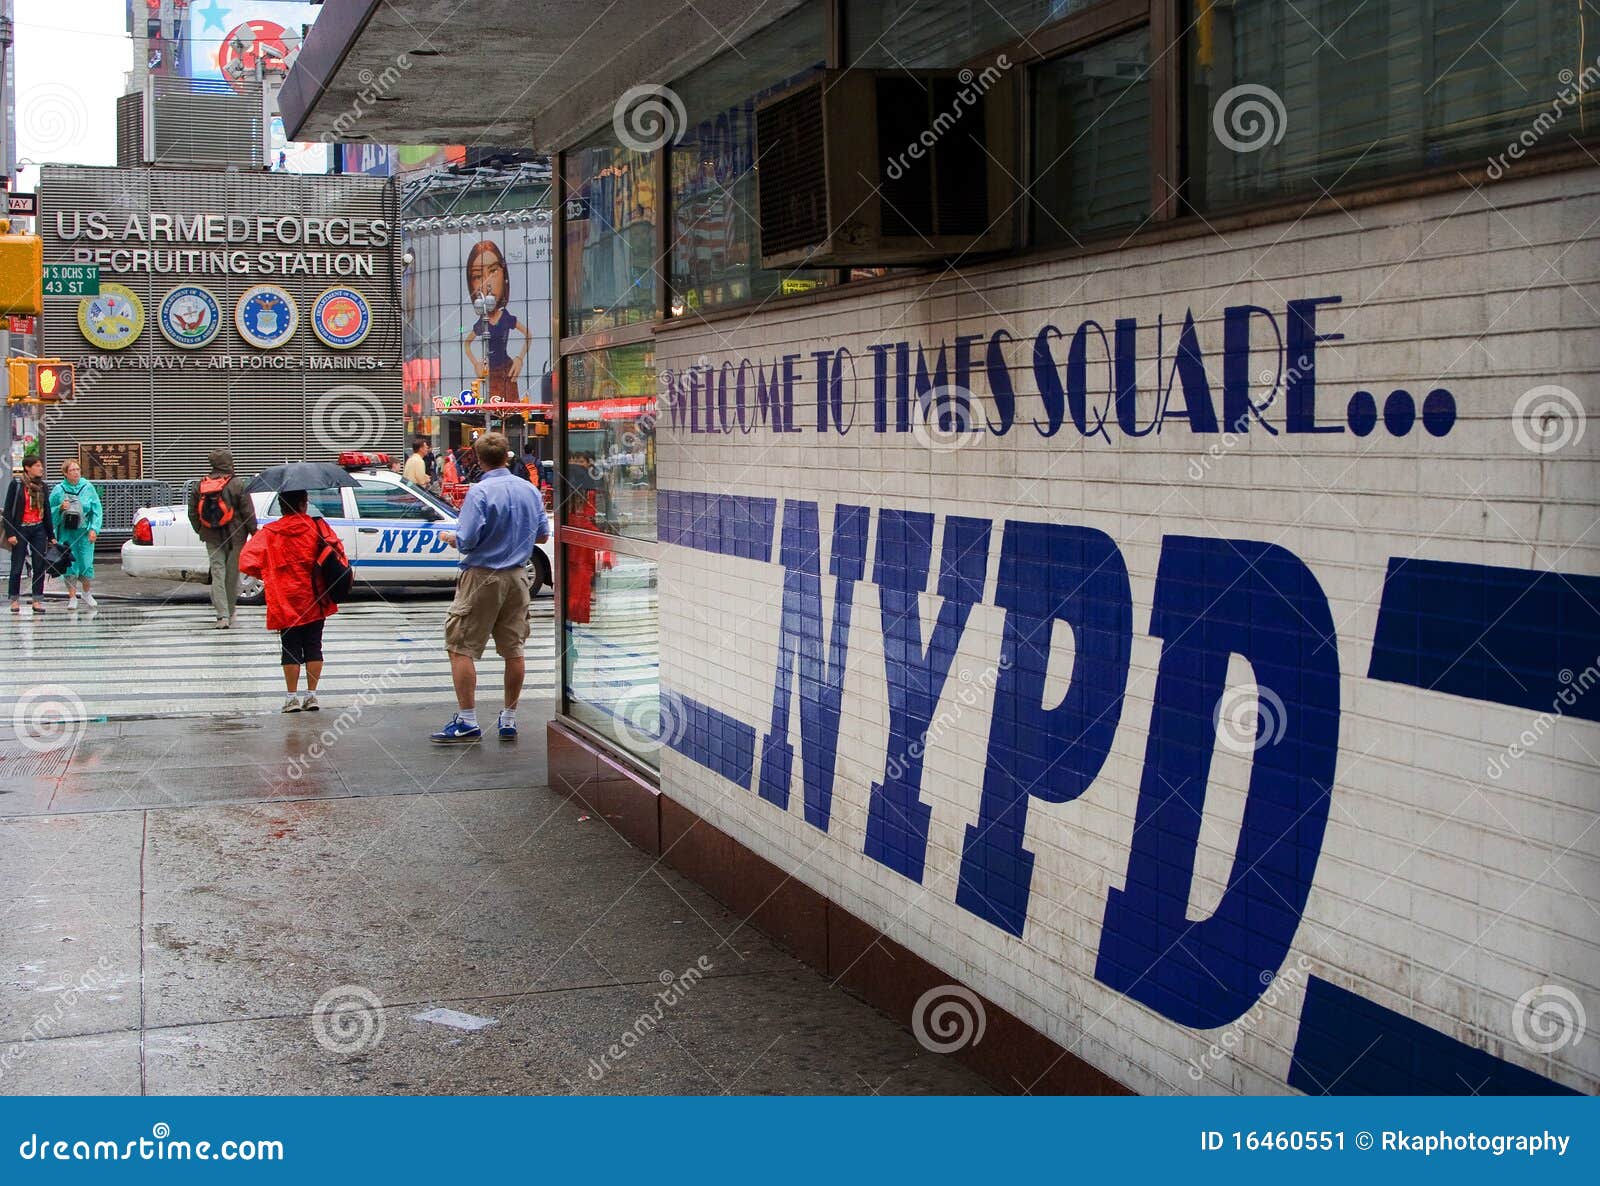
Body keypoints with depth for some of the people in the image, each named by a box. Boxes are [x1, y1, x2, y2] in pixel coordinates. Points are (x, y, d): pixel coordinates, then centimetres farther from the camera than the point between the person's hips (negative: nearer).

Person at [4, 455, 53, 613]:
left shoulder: (42, 486, 10)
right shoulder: (16, 484, -4)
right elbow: (8, 510, -5)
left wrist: (51, 536, 12)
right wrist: (10, 533, -13)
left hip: (39, 530, 4)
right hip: (20, 529, -4)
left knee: (39, 567, 1)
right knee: (17, 567, 1)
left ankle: (37, 600, 5)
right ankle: (15, 600, 11)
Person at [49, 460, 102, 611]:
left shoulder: (88, 488, 2)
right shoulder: (58, 490, 3)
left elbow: (96, 510, 3)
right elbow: (50, 511, 8)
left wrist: (94, 529, -5)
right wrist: (60, 508, -12)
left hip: (85, 532, 0)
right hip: (66, 533, 0)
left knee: (86, 563, -2)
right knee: (69, 565, -1)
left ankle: (87, 593, 19)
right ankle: (72, 597, 8)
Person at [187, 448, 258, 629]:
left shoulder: (200, 485, 4)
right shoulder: (237, 484, -10)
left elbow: (193, 512, 9)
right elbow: (248, 512, -10)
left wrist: (200, 531, 20)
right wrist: (254, 532, 0)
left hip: (212, 538, 3)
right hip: (235, 536, -3)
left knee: (217, 574, 2)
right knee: (232, 574, 11)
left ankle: (222, 615, -8)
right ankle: (230, 611, 23)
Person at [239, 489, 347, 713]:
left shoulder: (268, 533, -3)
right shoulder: (318, 527, -4)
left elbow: (247, 562, -8)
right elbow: (337, 553, -11)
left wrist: (268, 575, 9)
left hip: (285, 603, -1)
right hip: (315, 601, 1)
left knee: (290, 649, 7)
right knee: (313, 647, 10)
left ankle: (292, 697, 7)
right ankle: (311, 694, 10)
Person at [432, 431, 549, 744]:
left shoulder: (480, 492, -14)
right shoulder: (530, 490, 5)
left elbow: (466, 541, -18)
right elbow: (543, 535, 13)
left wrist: (448, 537, 3)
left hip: (482, 576, -6)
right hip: (517, 576, 6)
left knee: (461, 648, 0)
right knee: (513, 650, 10)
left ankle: (467, 721, -2)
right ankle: (509, 720, 17)